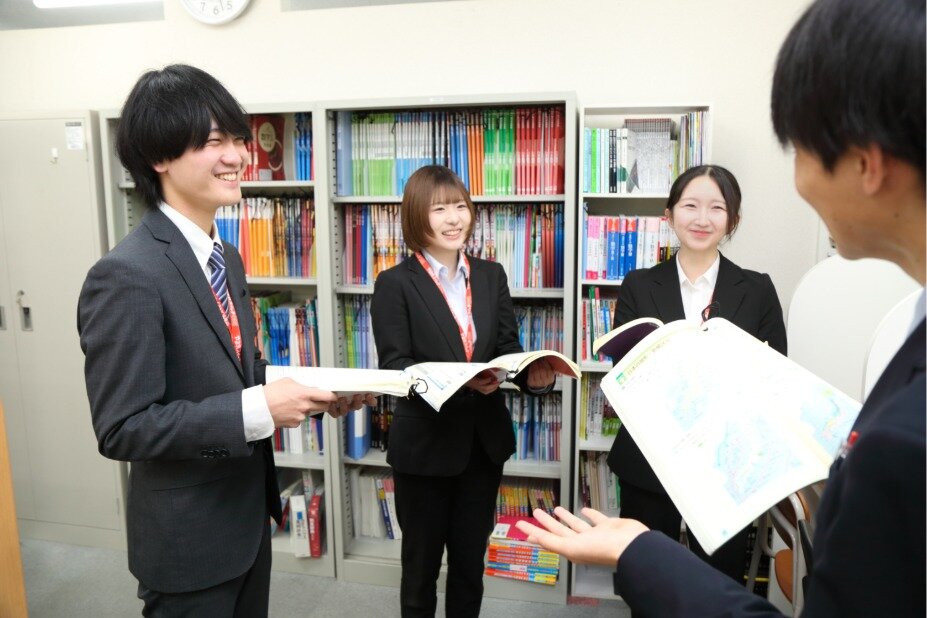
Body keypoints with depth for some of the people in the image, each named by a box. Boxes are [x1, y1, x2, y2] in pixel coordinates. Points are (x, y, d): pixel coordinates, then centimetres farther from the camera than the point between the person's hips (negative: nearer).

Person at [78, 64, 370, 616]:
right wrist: (258, 410, -29)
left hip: (248, 513, 8)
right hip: (187, 538, -8)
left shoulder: (226, 257, 5)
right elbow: (123, 428, -24)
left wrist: (306, 388, -5)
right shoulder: (127, 276, -24)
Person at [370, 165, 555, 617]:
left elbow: (508, 349, 3)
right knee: (421, 562, 17)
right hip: (425, 445, -4)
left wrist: (532, 373, -19)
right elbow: (394, 368, -16)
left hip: (484, 441, 4)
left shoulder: (491, 275, 5)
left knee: (471, 560, 21)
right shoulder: (395, 284, -10)